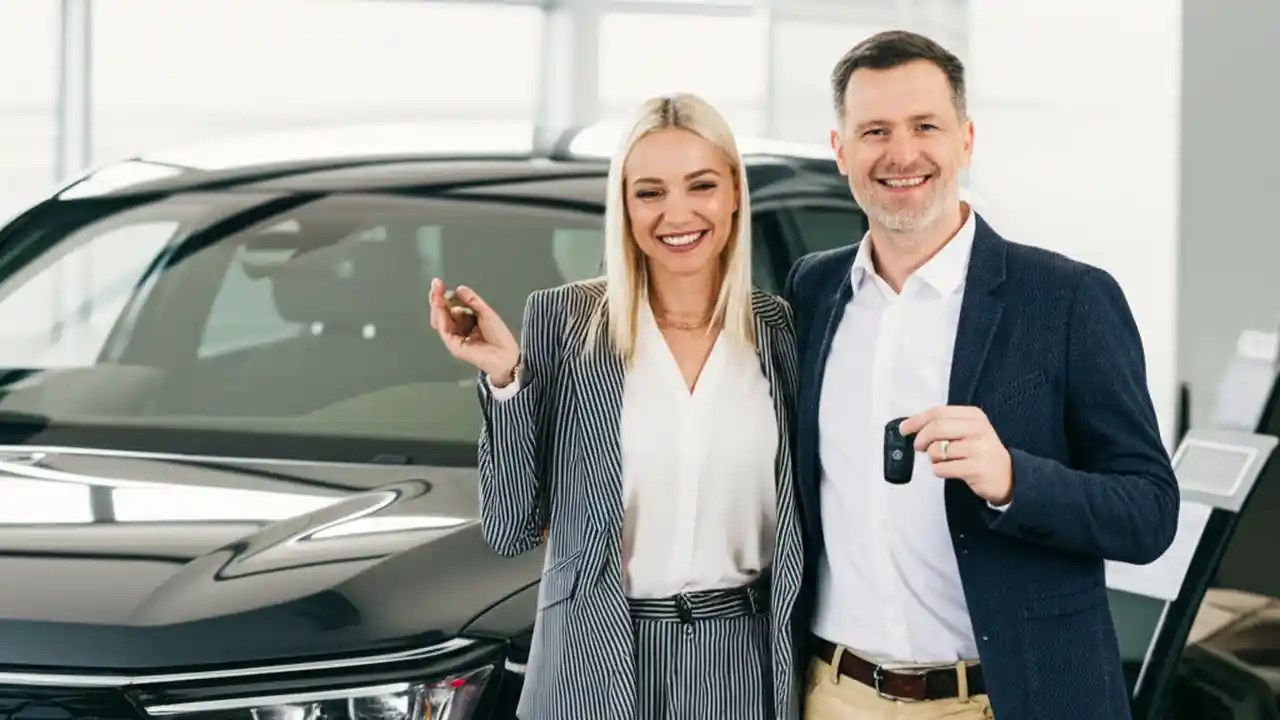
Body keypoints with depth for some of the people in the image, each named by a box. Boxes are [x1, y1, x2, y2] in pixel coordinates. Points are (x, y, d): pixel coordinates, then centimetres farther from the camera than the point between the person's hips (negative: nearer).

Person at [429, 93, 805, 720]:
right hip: (596, 668, -1)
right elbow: (512, 530, -4)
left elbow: (802, 519, 9)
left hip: (742, 668, 1)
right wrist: (504, 379, -14)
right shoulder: (562, 320, -4)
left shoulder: (780, 329, 2)